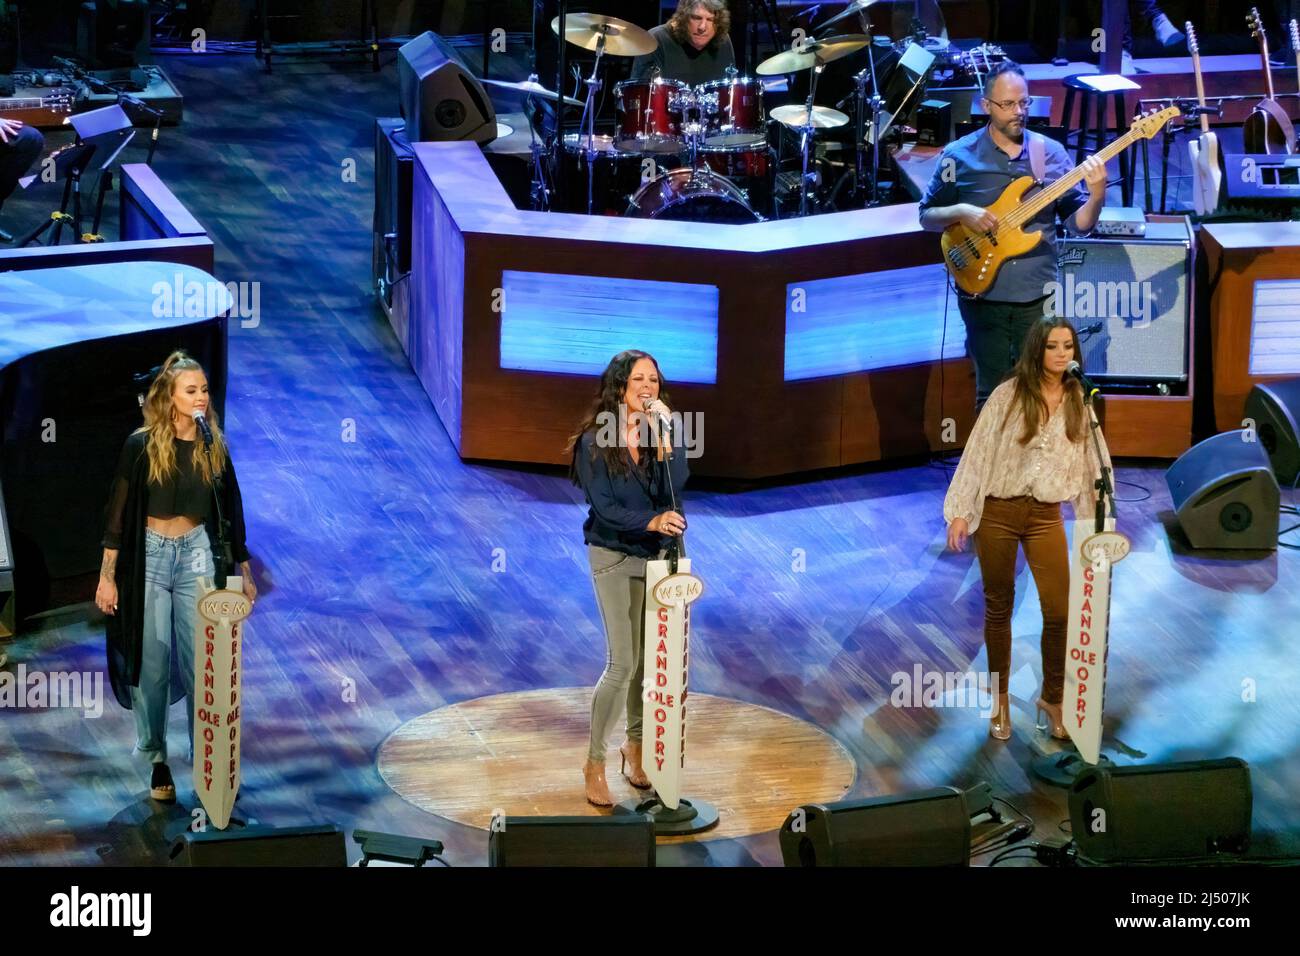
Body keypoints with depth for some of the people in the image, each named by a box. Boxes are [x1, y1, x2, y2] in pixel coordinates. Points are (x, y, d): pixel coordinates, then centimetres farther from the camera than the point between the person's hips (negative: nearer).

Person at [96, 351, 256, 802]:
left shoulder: (214, 448, 2)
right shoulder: (141, 445, -7)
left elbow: (232, 510, 10)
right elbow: (119, 512, -4)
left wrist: (244, 572, 11)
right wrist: (107, 575, -5)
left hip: (196, 556, 2)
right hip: (148, 557, -2)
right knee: (152, 663, 3)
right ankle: (157, 761, 15)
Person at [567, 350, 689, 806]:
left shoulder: (659, 434, -1)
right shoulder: (595, 442, -11)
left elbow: (676, 483, -15)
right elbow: (604, 508, -16)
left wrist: (665, 434, -23)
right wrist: (651, 522, -30)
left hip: (657, 554, 4)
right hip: (614, 557, -4)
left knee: (649, 657, 7)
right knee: (622, 663, -9)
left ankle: (634, 746, 26)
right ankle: (595, 763, 3)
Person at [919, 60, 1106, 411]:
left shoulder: (1050, 152, 2)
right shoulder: (959, 155, -3)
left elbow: (1078, 223, 3)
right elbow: (927, 217, 4)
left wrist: (1096, 196, -18)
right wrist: (960, 213, -16)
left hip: (1039, 295, 1)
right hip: (983, 295, -1)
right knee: (992, 395, 6)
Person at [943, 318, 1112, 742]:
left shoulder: (1079, 401, 2)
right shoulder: (1009, 394, -6)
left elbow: (1089, 461, 7)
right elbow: (978, 451, -6)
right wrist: (960, 512, -9)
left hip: (1046, 515, 2)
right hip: (998, 511, -2)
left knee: (1060, 610, -6)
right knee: (998, 608, 9)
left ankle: (1053, 697, 14)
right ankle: (1000, 700, 24)